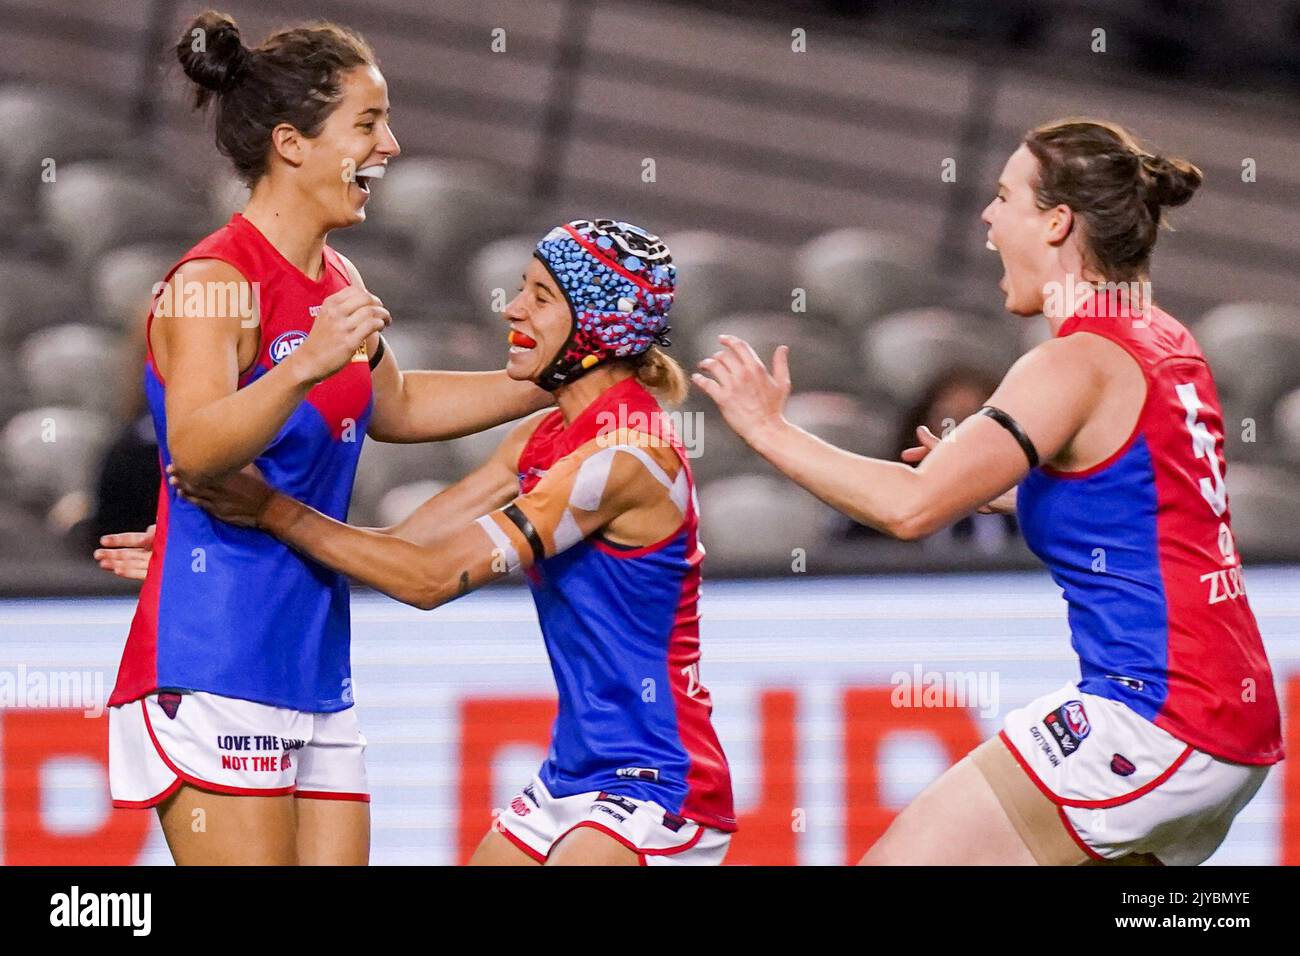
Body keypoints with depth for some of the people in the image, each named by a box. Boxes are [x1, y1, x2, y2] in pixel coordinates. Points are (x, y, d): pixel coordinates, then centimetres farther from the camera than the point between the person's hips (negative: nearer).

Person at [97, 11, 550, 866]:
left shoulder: (336, 284, 13)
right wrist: (306, 366, -43)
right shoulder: (214, 283, -13)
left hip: (316, 663, 9)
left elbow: (396, 406, 32)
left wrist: (549, 385, 29)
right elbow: (194, 447, -29)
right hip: (214, 661, -9)